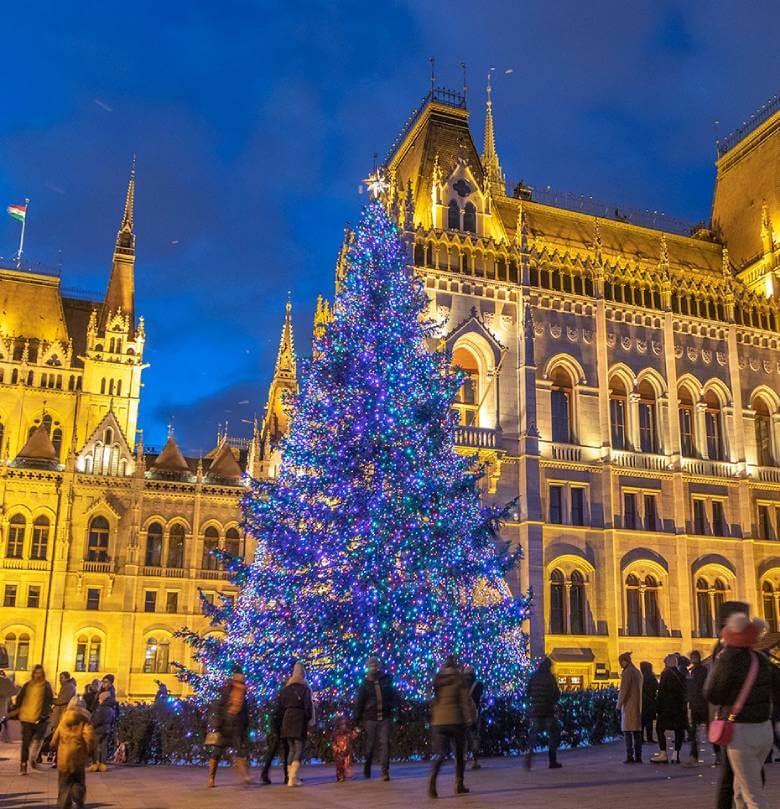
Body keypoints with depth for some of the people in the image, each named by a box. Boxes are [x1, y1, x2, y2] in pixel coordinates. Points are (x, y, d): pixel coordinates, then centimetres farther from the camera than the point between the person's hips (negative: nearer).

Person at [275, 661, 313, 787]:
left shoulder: (285, 688, 12)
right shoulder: (305, 688, -2)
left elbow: (279, 706, 11)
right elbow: (308, 706, -9)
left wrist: (280, 722, 15)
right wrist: (309, 718, 5)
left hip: (287, 719, 5)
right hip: (300, 720, -5)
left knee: (292, 749, 15)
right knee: (299, 749, -3)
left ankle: (290, 776, 11)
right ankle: (293, 777, -16)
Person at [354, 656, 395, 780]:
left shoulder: (387, 680, 8)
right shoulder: (365, 684, 3)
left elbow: (393, 697, 19)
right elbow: (359, 703, 2)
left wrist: (390, 705, 0)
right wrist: (358, 720, -1)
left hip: (385, 717, 1)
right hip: (370, 718, -1)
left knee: (384, 743, -8)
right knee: (370, 745, 8)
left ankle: (385, 771, -8)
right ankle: (367, 769, 29)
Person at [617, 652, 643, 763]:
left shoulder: (627, 672, -12)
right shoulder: (638, 672, 13)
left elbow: (623, 690, -15)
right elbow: (640, 690, 17)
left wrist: (619, 704, -7)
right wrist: (640, 705, 19)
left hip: (628, 705, -8)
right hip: (638, 706, 8)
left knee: (627, 732, -6)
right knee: (637, 731, 10)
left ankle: (630, 756, -9)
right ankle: (638, 757, 11)